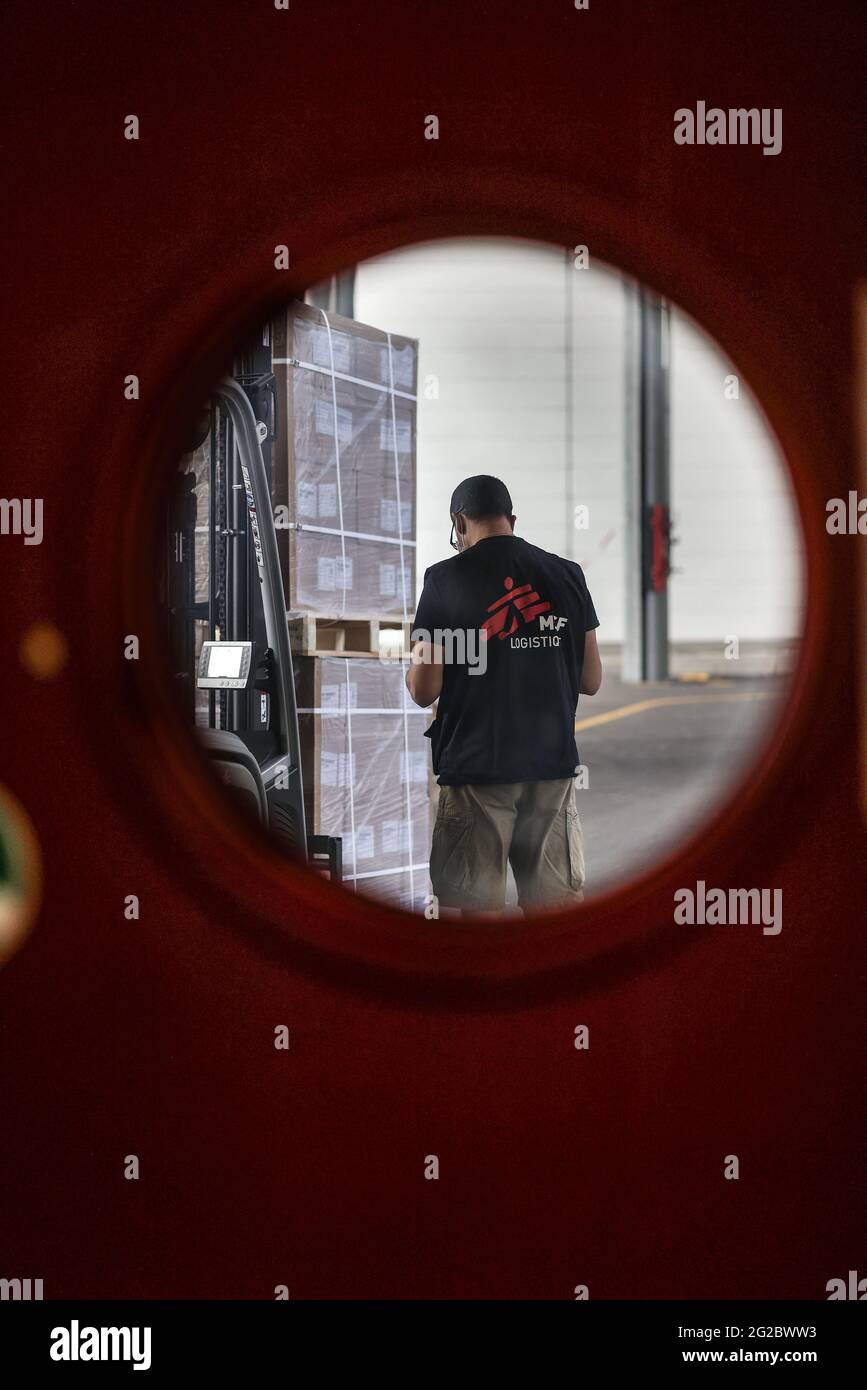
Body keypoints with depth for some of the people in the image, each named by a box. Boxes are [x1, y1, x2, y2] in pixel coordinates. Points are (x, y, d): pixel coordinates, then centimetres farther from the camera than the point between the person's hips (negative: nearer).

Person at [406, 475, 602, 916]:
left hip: (476, 767, -3)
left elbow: (423, 691, -7)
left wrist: (415, 666, 14)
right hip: (553, 763, 3)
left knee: (481, 906, 4)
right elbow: (591, 680, 8)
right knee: (559, 904, 10)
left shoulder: (445, 579, -6)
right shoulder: (567, 574, 4)